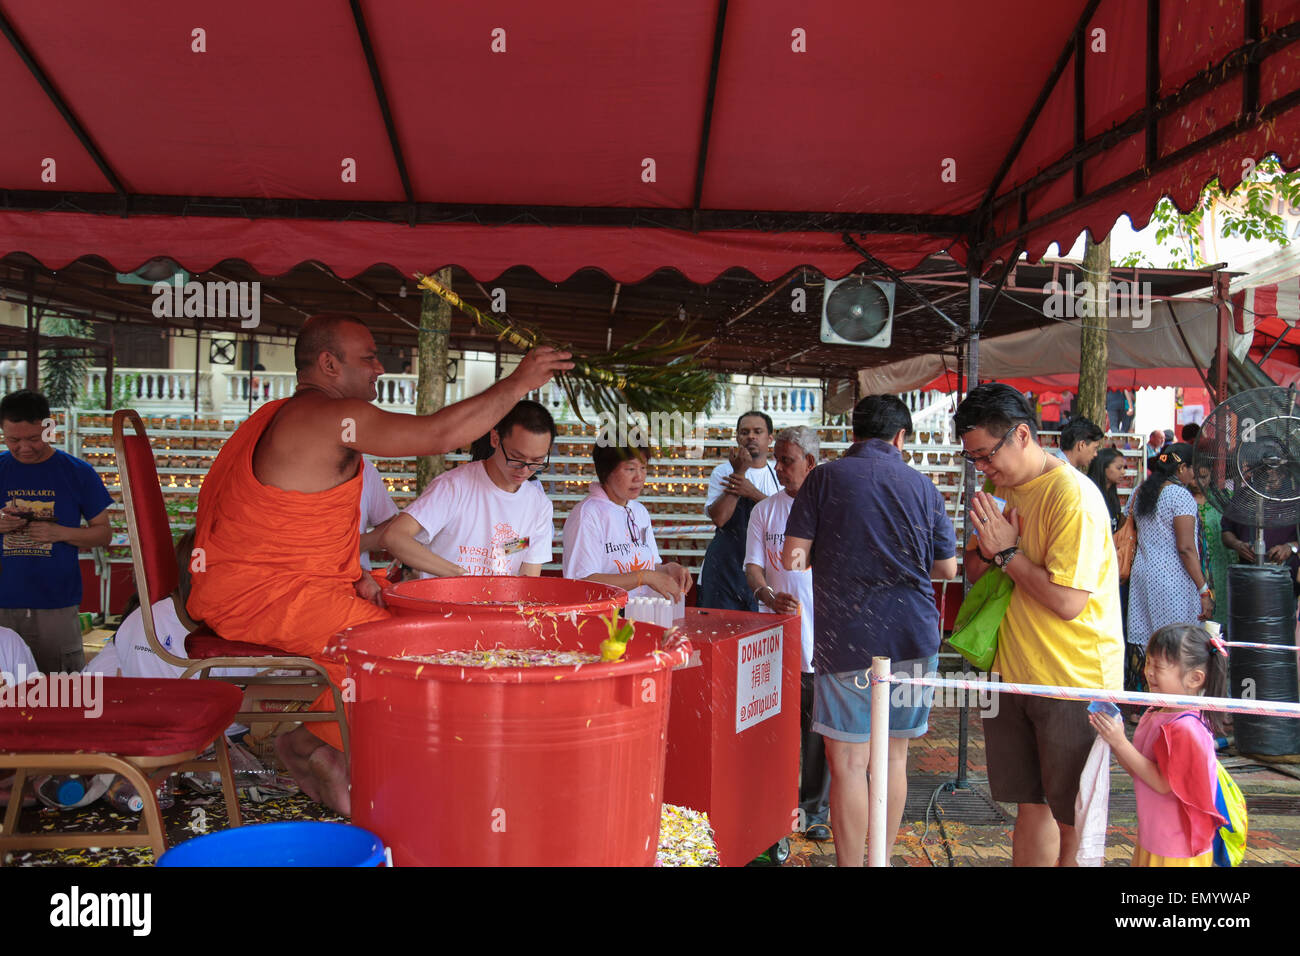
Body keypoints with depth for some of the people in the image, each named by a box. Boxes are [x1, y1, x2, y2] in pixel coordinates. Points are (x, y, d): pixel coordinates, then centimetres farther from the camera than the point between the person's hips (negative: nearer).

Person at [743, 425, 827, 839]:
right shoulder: (765, 511, 6)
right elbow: (753, 566, 3)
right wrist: (768, 595, -19)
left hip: (822, 639, -1)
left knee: (819, 727, 5)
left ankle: (815, 808, 20)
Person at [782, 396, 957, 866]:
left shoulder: (825, 478, -2)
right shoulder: (922, 485, 6)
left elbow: (793, 557, -8)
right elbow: (947, 568, 11)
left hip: (848, 638, -3)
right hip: (912, 636, 4)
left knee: (848, 762, 2)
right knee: (893, 757, 14)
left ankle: (850, 862, 6)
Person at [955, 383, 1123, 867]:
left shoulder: (1073, 496, -18)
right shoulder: (1001, 488, 9)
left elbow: (1068, 602, -24)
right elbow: (973, 569, 14)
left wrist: (1007, 552, -16)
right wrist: (988, 549, -7)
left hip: (1074, 681, -7)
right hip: (1014, 674, 7)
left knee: (1075, 820, 4)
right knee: (1031, 805, 14)